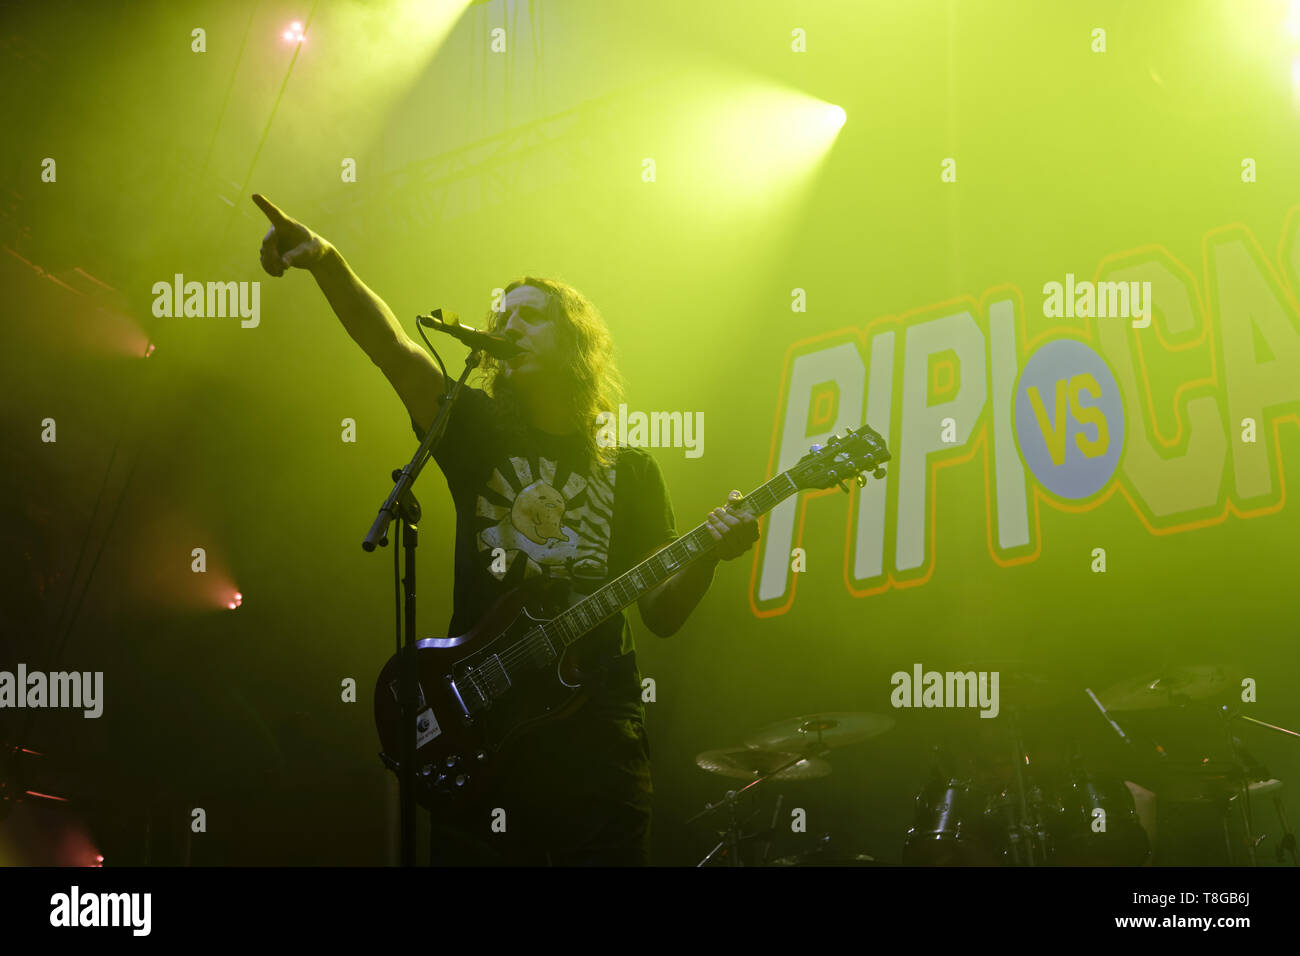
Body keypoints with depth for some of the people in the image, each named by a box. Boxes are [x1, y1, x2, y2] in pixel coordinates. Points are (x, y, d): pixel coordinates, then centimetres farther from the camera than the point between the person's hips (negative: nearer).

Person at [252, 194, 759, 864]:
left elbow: (661, 614, 7)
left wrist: (709, 555, -13)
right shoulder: (479, 433, 6)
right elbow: (391, 346, -11)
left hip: (596, 736, 1)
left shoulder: (628, 470, 9)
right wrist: (325, 262, -27)